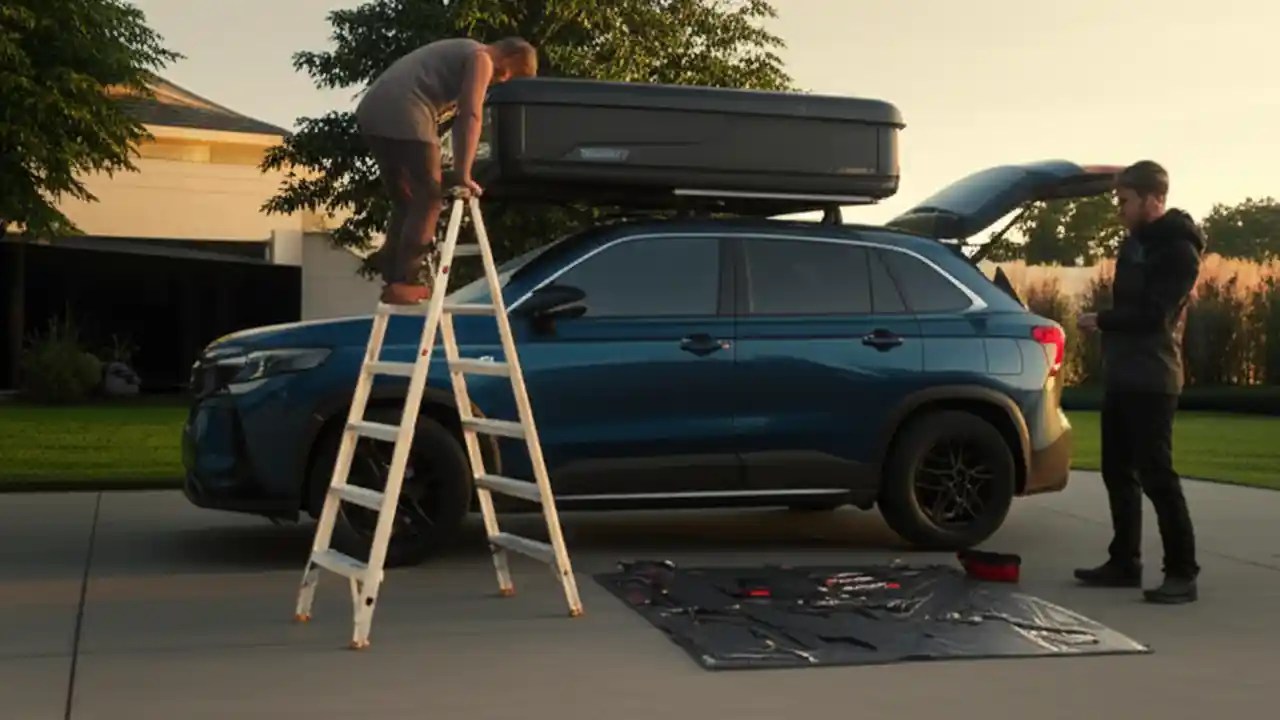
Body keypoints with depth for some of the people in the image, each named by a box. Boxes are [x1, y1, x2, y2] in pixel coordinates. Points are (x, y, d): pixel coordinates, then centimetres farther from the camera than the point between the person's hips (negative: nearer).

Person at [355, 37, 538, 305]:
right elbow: (470, 116, -8)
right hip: (402, 115, -9)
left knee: (405, 203, 16)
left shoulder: (459, 54, 33)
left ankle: (393, 279, 15)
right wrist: (463, 175, -12)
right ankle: (404, 282, -9)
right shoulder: (482, 58, 5)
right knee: (429, 199, -4)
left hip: (372, 111, 9)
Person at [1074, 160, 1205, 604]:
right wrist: (1106, 325, 7)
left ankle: (1182, 572, -4)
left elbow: (1154, 314, -19)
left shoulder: (1178, 249, -11)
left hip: (1151, 380, -9)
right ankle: (1125, 562, 19)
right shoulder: (1135, 240, 17)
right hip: (1121, 375, 9)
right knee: (1118, 472, 11)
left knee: (1155, 474, -10)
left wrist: (1101, 321, -9)